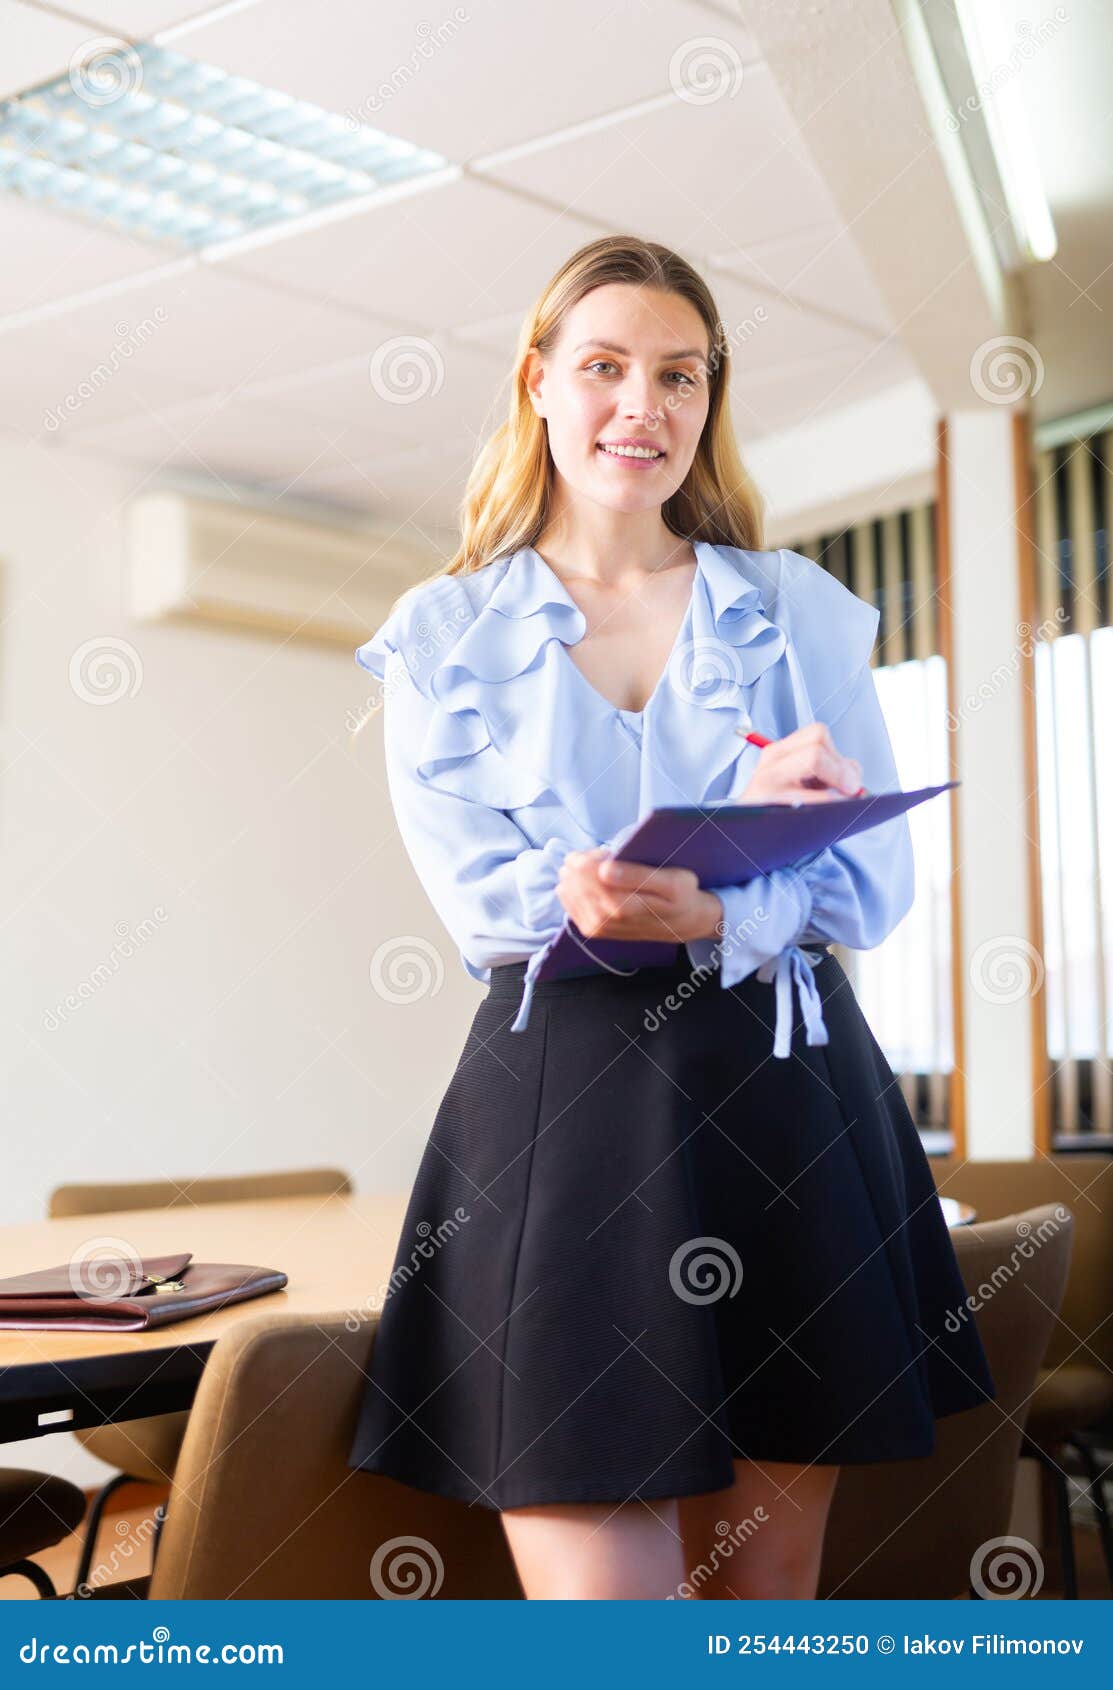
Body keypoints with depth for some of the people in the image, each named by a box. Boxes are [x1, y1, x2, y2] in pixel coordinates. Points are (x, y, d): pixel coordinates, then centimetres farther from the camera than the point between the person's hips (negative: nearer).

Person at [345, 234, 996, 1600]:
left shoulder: (799, 608, 12)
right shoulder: (445, 633, 9)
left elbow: (878, 877, 2)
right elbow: (481, 898, -4)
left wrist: (696, 909, -19)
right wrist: (735, 823, -12)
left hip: (786, 1100, 2)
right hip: (559, 1105, -2)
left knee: (771, 1586, 9)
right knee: (596, 1586, -7)